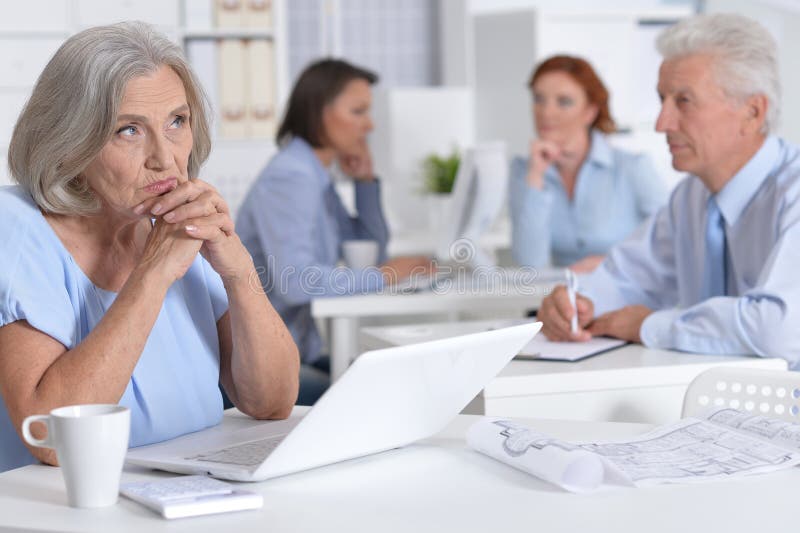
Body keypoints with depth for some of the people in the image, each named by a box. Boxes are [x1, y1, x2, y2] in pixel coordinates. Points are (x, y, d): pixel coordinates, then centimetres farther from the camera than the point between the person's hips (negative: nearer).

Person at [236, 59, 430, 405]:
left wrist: (366, 180, 9)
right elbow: (294, 280, -29)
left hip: (297, 355, 10)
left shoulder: (316, 178, 13)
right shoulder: (289, 179, -17)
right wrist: (382, 276, -22)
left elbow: (370, 252, 21)